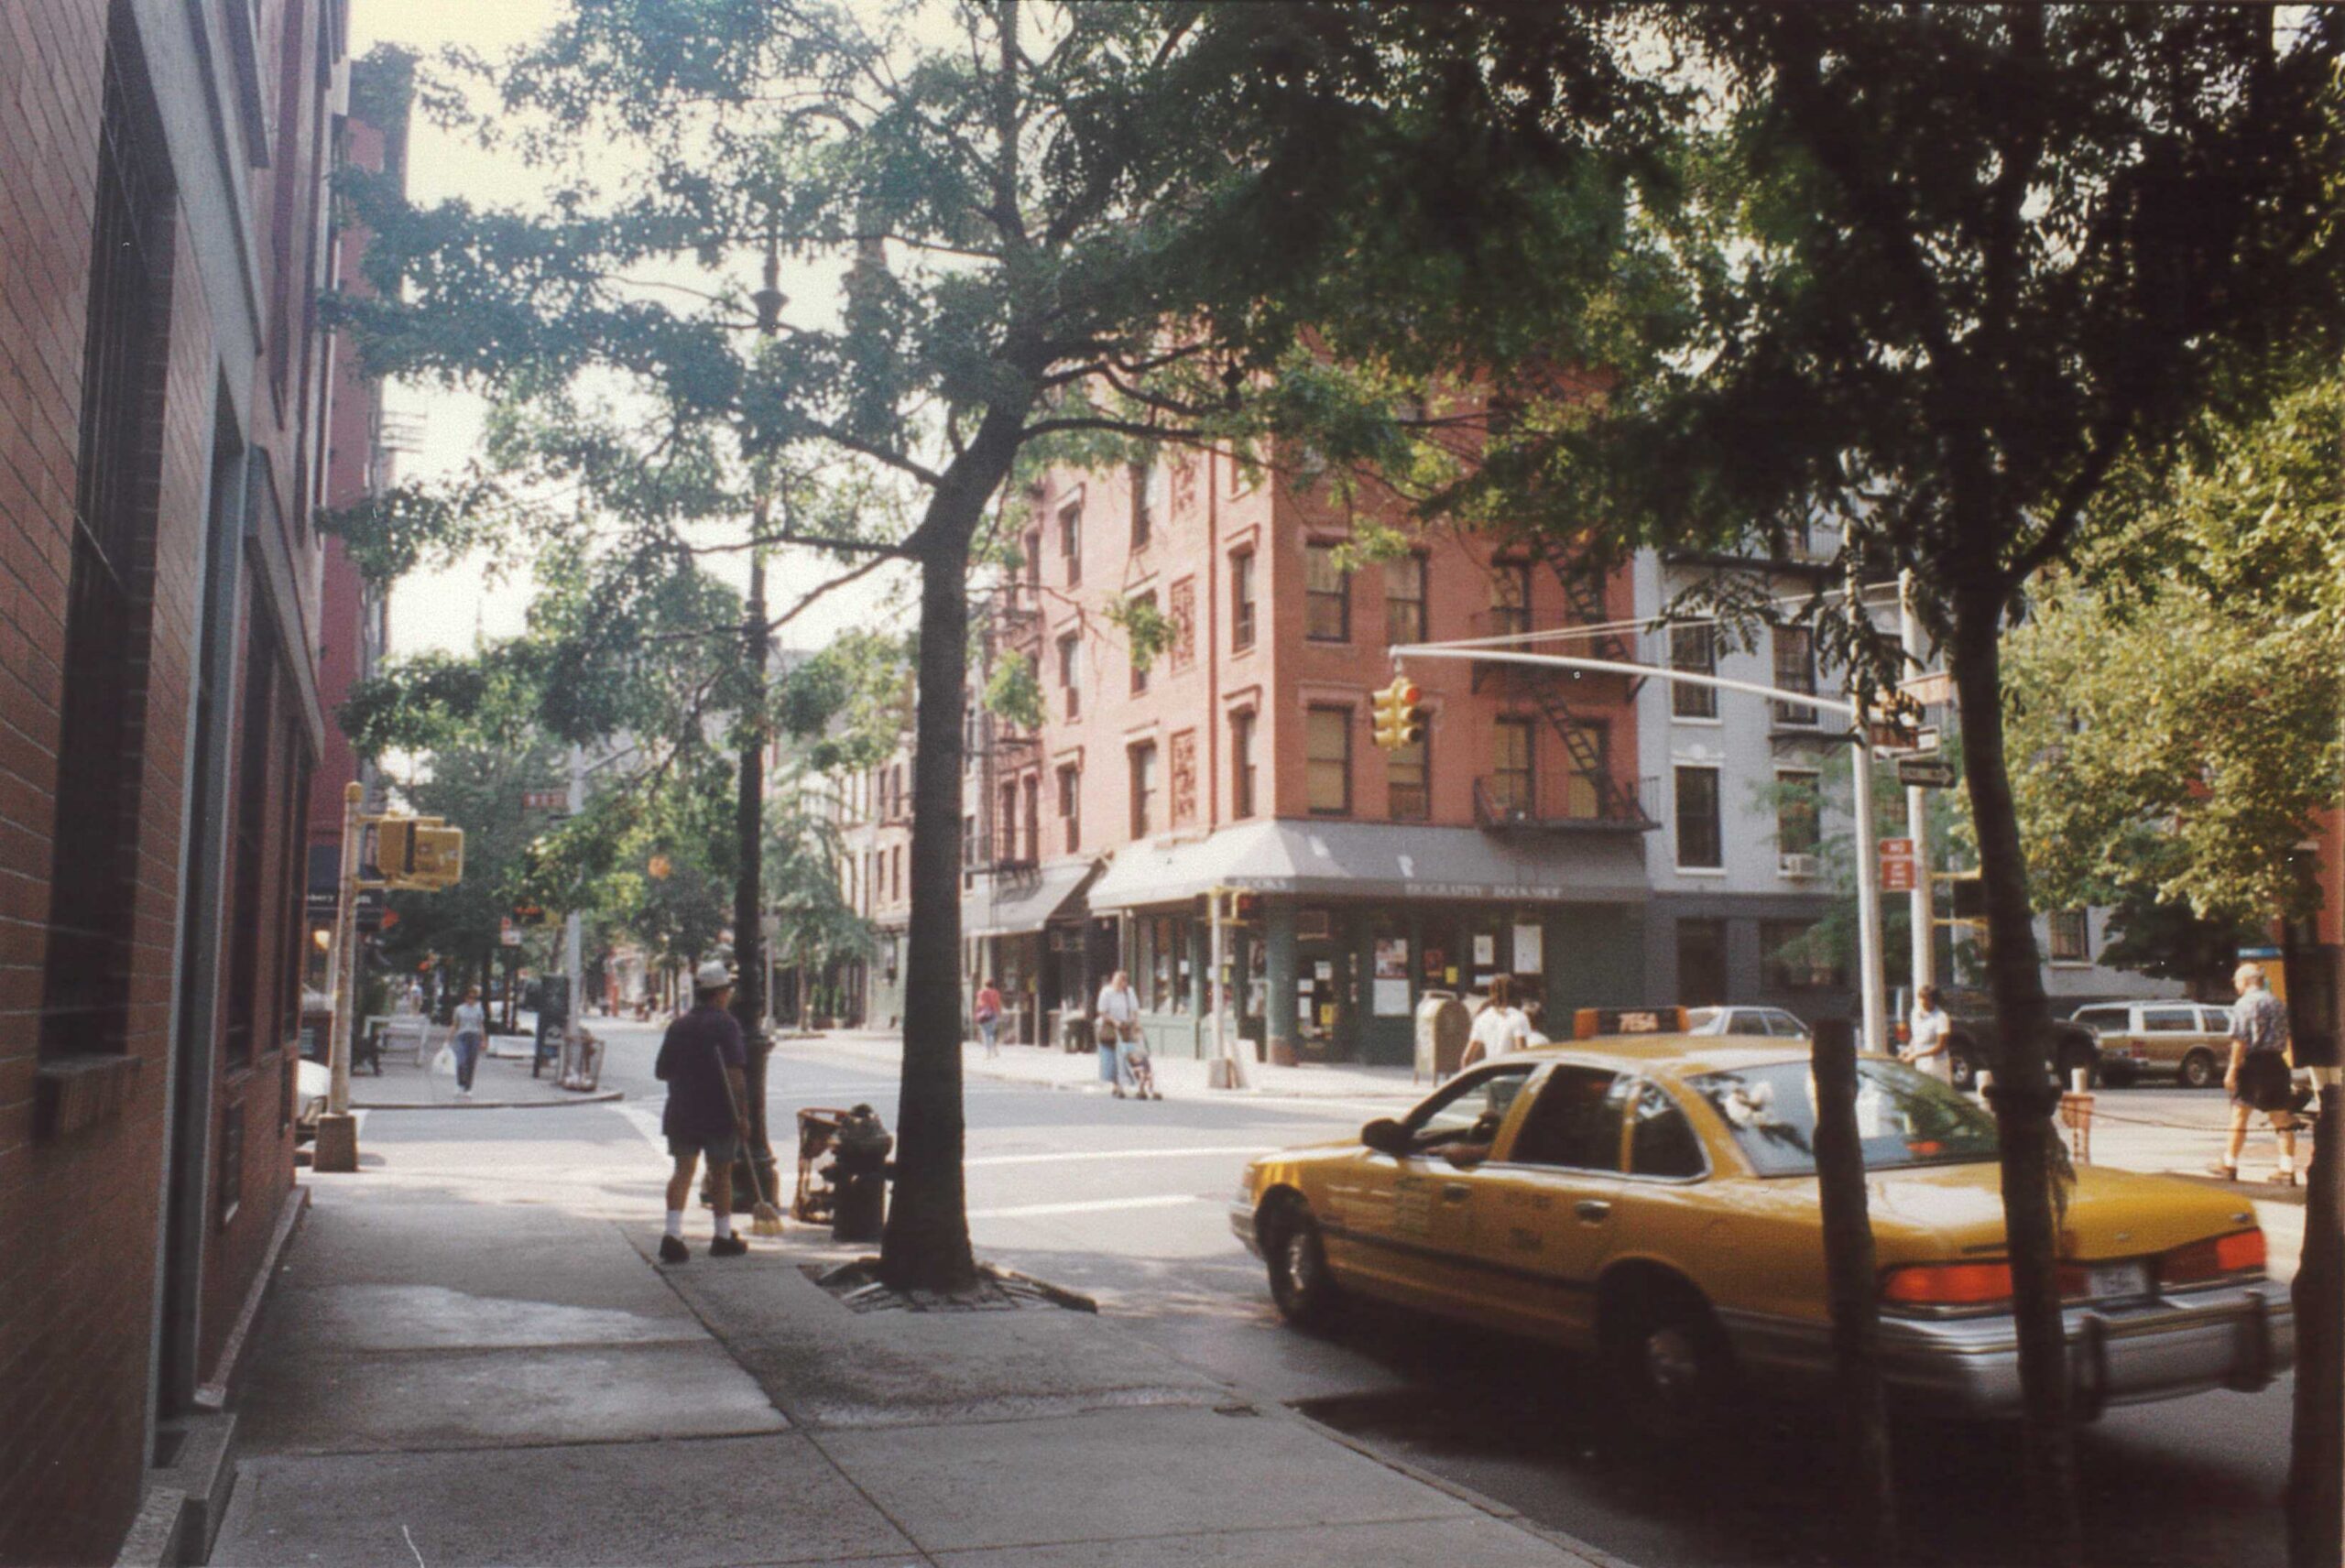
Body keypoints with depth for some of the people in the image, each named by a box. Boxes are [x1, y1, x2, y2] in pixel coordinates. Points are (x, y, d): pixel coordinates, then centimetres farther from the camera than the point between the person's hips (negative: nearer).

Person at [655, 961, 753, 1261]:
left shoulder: (678, 1025, 7)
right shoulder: (725, 1025, -10)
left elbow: (661, 1071, 12)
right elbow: (735, 1073, -18)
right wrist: (743, 1115, -16)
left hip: (681, 1112, 4)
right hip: (719, 1113, -4)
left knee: (683, 1171, 4)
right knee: (721, 1174, 8)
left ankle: (673, 1235, -12)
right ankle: (723, 1238, 17)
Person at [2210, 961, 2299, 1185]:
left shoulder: (2244, 1004, -9)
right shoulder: (2279, 1004, 12)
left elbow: (2240, 1041, -15)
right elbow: (2286, 1038, 15)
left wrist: (2232, 1070, -13)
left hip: (2252, 1062, -6)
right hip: (2276, 1063, 6)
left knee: (2239, 1116, 4)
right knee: (2282, 1120, 6)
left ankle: (2230, 1164, 12)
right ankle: (2287, 1169, 5)